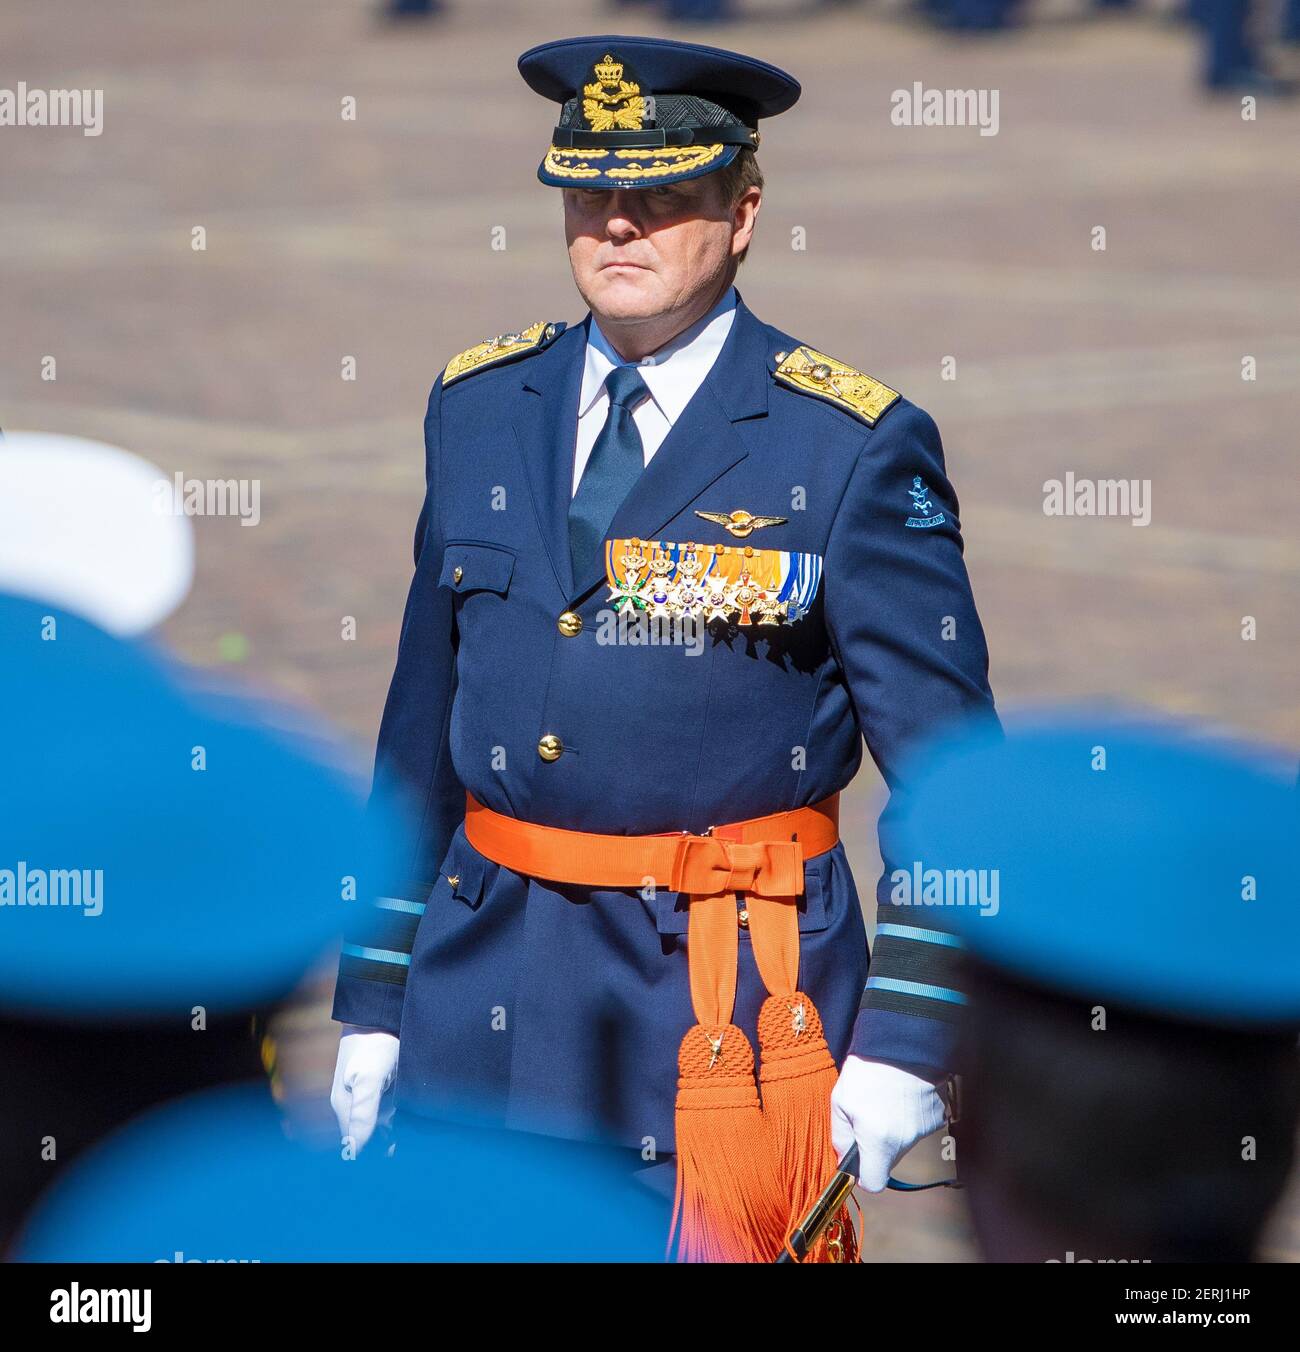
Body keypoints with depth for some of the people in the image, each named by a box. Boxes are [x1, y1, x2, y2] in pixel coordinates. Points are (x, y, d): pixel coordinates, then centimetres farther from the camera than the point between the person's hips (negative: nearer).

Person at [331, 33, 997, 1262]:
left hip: (729, 988, -4)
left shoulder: (853, 449, -5)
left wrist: (905, 1044, -11)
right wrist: (373, 1001, 11)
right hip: (486, 976, 4)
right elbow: (423, 723, 14)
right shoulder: (479, 410, 9)